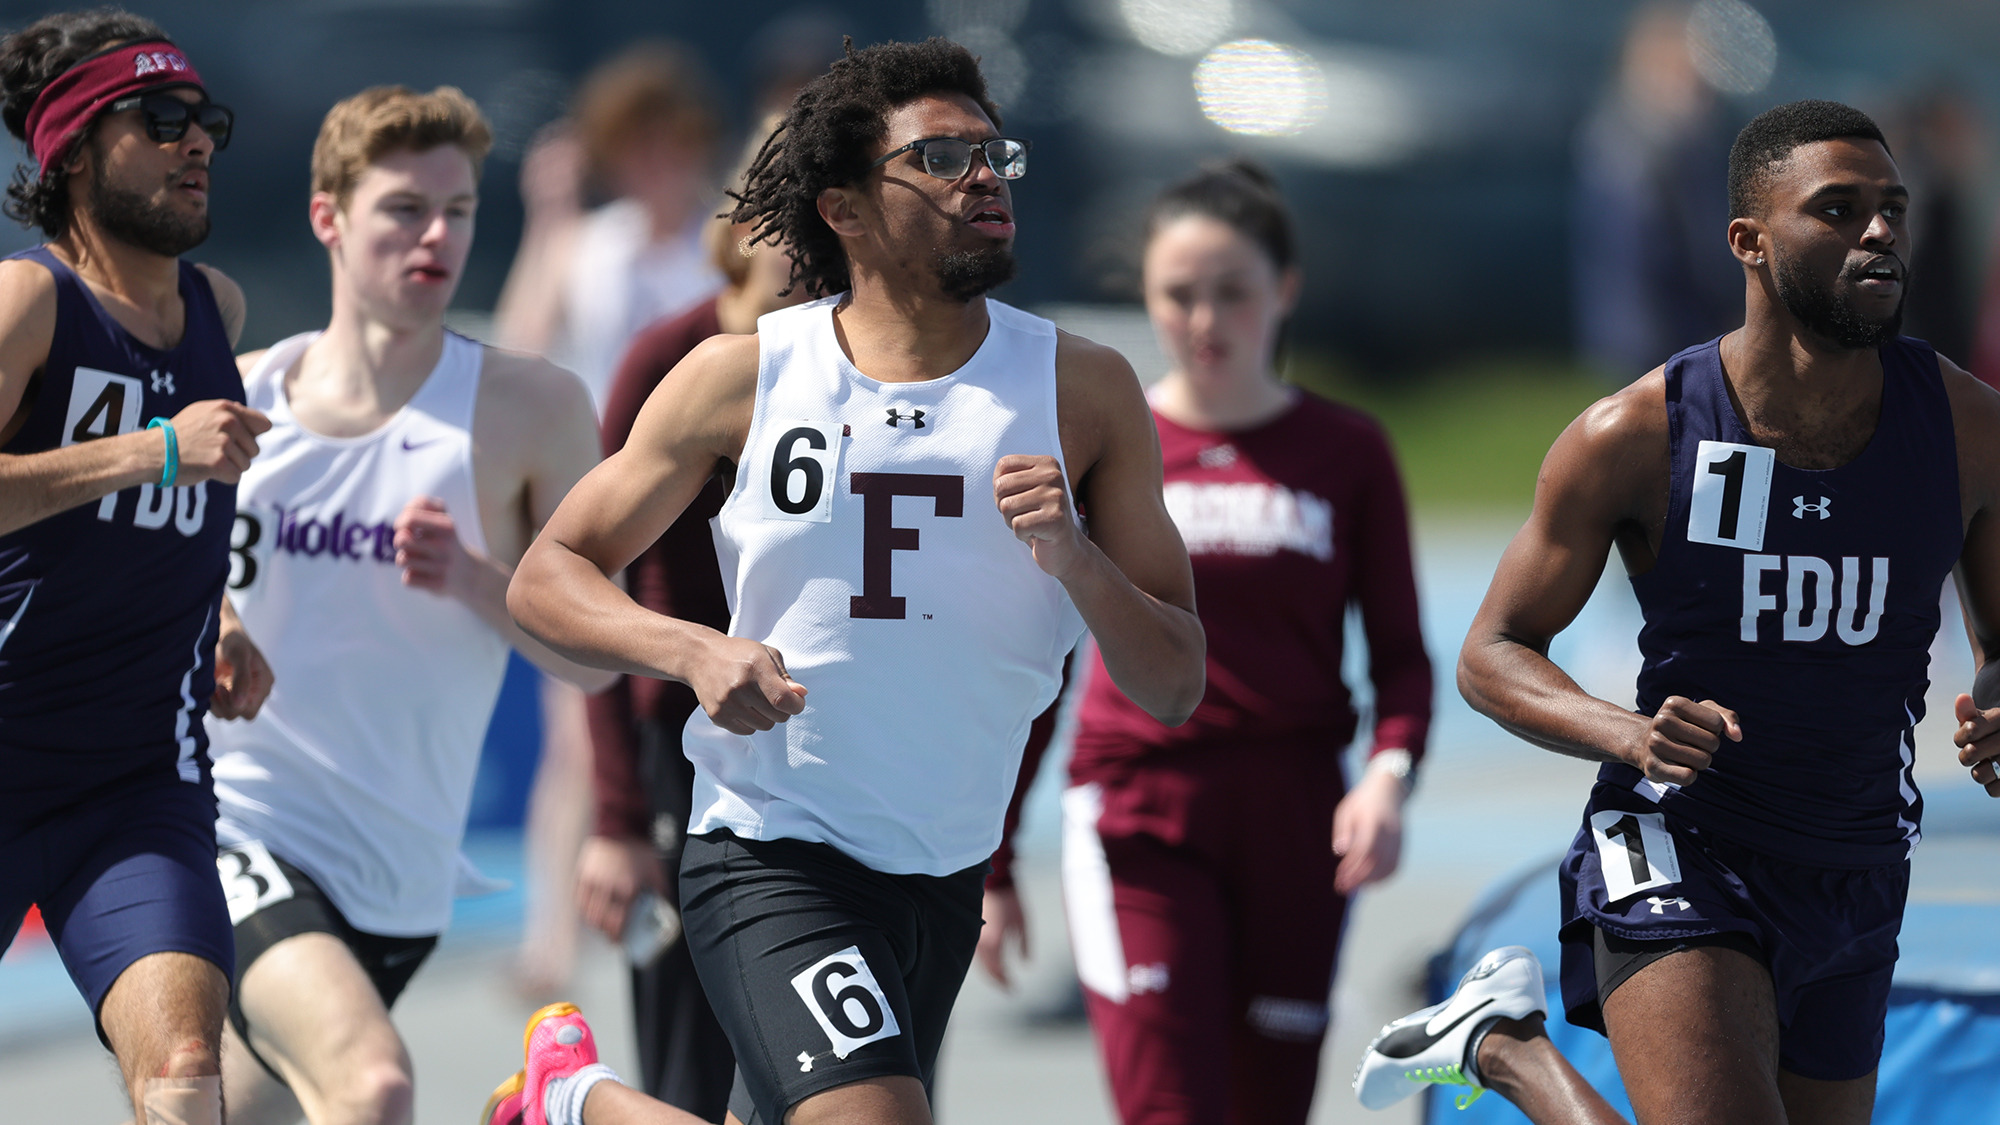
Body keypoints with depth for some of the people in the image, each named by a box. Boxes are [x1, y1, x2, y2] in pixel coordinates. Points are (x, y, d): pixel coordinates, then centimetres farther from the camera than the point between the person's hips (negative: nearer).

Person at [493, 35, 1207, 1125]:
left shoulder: (1083, 390, 0)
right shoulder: (744, 376, -4)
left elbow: (1172, 689, 0)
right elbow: (546, 576, 4)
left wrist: (1072, 555, -19)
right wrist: (694, 649, -15)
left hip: (943, 878, 4)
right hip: (767, 858, -4)